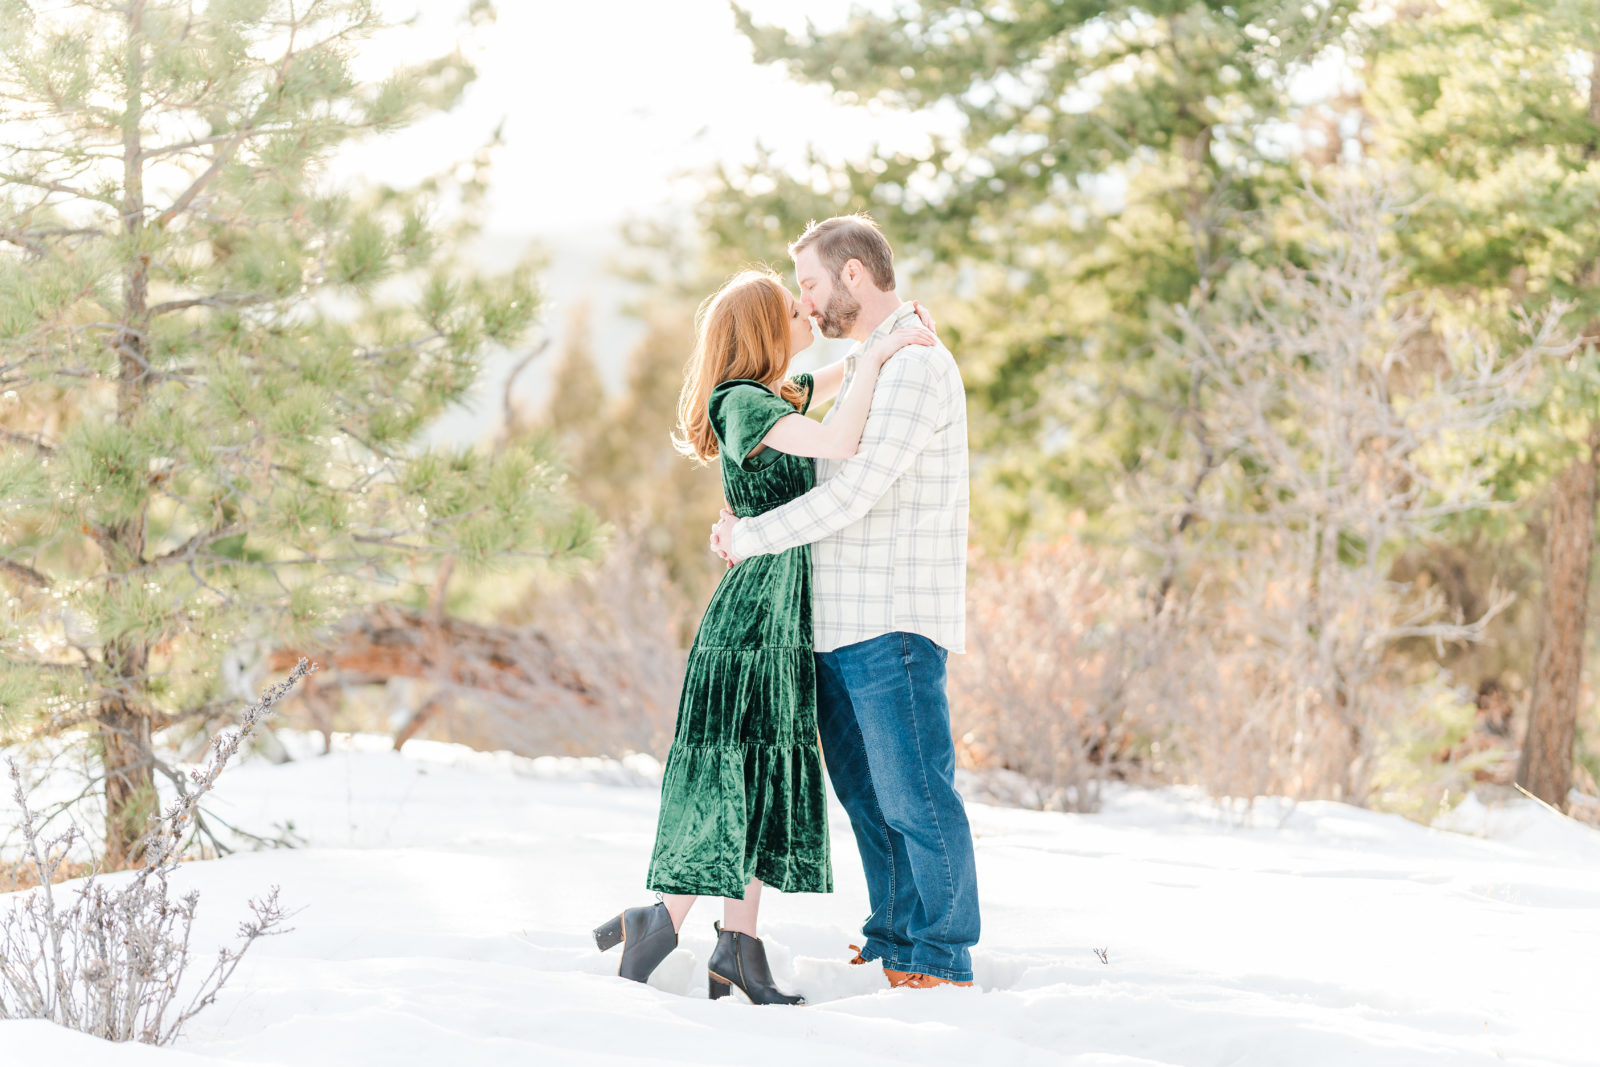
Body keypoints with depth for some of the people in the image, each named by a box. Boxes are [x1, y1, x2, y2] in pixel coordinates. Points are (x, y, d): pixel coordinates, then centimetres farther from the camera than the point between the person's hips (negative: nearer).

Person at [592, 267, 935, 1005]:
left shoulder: (779, 397, 14)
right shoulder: (741, 404, -13)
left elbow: (848, 373, 32)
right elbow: (839, 443, -28)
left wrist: (898, 329, 14)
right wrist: (879, 353, -20)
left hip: (786, 619, 9)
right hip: (753, 613, -9)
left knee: (764, 783, 8)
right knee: (731, 781, -8)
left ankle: (737, 946, 10)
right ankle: (659, 927, -1)